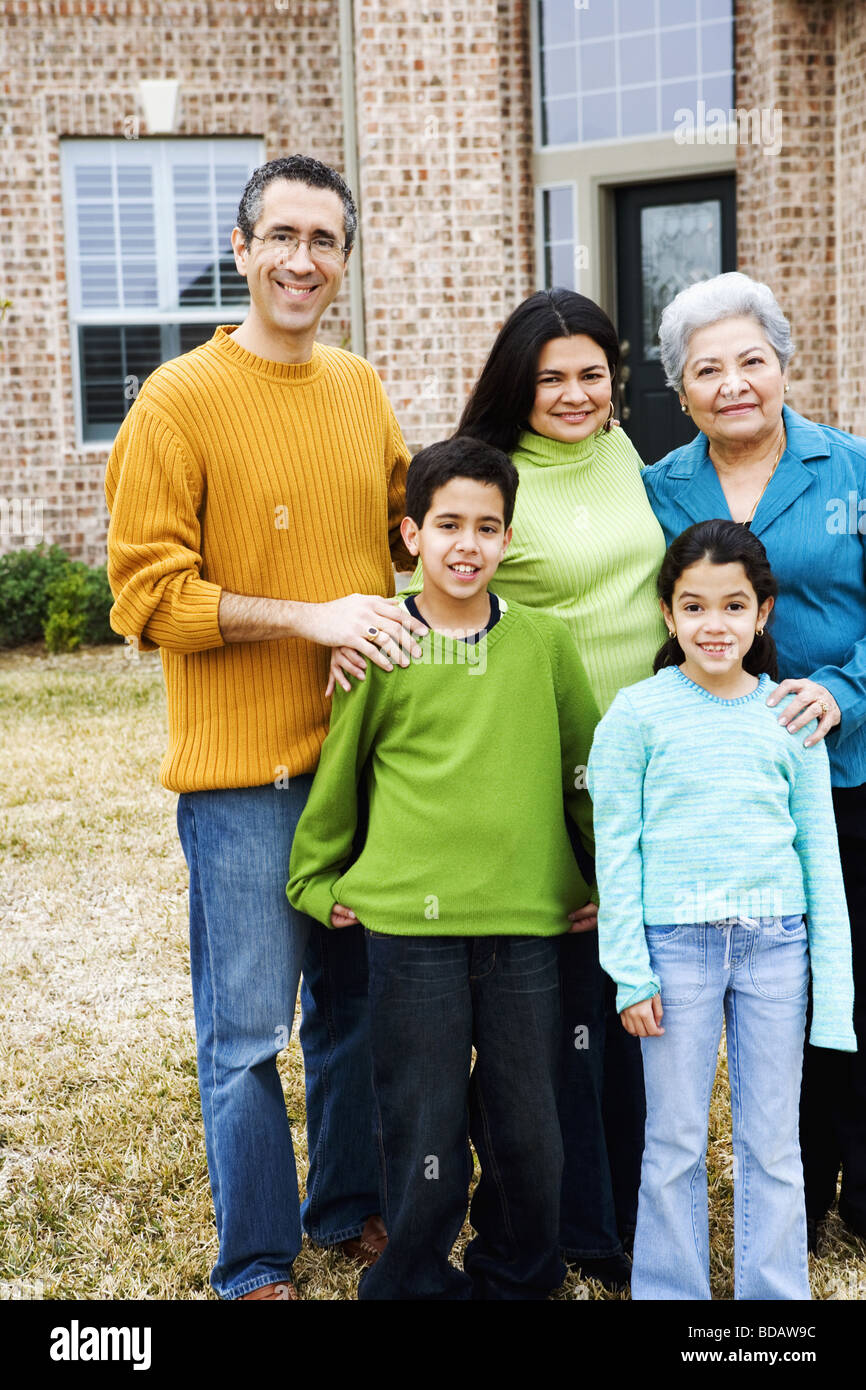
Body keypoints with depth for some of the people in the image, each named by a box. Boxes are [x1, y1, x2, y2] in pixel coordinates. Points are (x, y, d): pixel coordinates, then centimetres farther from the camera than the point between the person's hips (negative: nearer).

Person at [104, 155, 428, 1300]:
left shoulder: (362, 388, 10)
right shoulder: (179, 400, -8)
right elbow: (146, 594, -12)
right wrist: (311, 617, -17)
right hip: (242, 770, -5)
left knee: (358, 1001, 17)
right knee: (248, 1032, 3)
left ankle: (350, 1207, 37)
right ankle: (254, 1267, 21)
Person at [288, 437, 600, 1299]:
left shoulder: (545, 645, 4)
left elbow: (586, 769, 13)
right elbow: (336, 772, 9)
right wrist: (317, 881, 13)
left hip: (526, 922, 2)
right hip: (407, 924, -2)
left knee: (527, 1128, 12)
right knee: (423, 1129, 6)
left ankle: (518, 1278, 34)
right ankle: (415, 1283, 28)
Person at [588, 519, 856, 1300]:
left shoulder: (790, 716, 4)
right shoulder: (637, 714, -3)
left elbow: (820, 851, 6)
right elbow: (616, 850, -2)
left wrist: (832, 984, 3)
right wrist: (631, 974, -6)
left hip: (776, 943, 2)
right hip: (676, 943, -2)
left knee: (773, 1144, 10)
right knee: (675, 1143, 8)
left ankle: (776, 1294, 24)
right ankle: (672, 1291, 24)